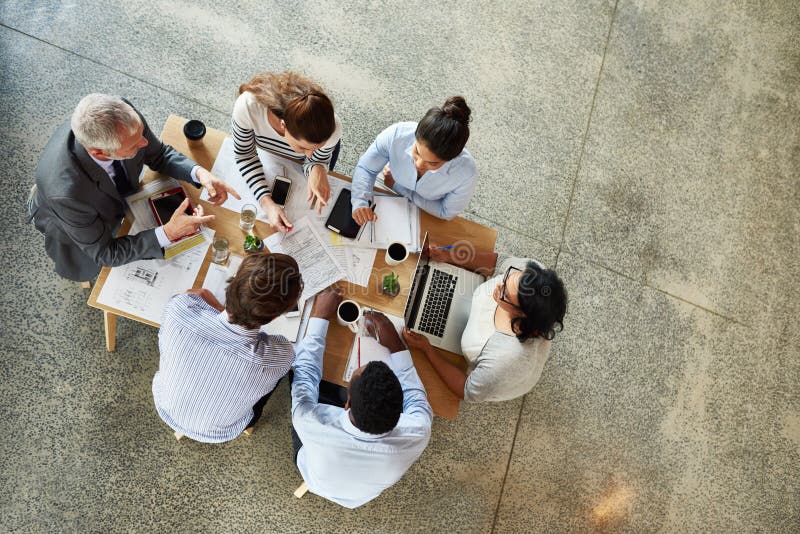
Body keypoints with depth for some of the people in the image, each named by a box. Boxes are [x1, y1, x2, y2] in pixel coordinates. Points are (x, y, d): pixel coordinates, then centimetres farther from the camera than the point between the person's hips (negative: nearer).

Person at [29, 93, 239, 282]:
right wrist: (168, 233, -39)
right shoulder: (65, 193, -47)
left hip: (118, 194, 4)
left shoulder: (125, 116, -36)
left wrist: (199, 173, -32)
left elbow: (158, 155, -13)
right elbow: (105, 254, -31)